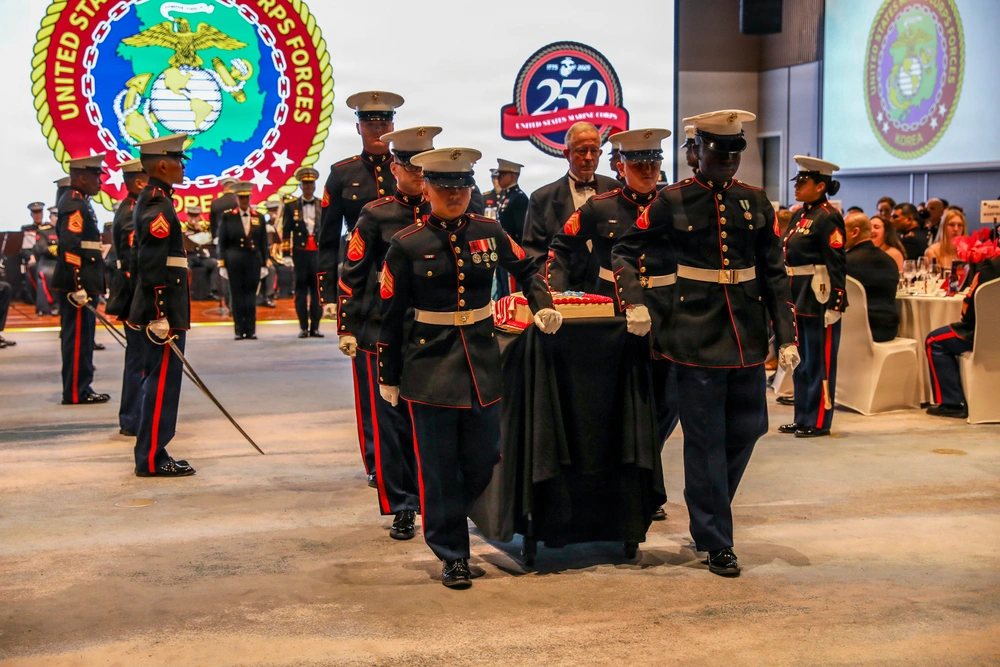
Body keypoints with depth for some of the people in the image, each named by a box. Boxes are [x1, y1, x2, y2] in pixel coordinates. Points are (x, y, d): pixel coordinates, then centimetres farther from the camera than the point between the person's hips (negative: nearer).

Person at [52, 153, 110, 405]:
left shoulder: (79, 202, 18)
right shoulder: (75, 205, -14)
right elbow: (70, 248, -22)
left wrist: (92, 284, 26)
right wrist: (79, 286, -24)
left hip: (82, 282, 10)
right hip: (78, 283, -10)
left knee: (80, 337, 14)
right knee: (78, 338, -5)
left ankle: (80, 387, 20)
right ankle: (76, 392, -1)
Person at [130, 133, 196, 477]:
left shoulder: (147, 200, 16)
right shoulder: (158, 204, -15)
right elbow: (151, 264, -22)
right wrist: (160, 314, -23)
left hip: (154, 307, 10)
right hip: (164, 308, -10)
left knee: (156, 380, 14)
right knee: (163, 381, -5)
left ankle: (151, 454, 21)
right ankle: (152, 458, 0)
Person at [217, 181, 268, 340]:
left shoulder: (258, 217, 9)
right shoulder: (227, 217, 3)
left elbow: (263, 242, 9)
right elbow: (222, 242, 2)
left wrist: (264, 264, 5)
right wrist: (222, 264, -3)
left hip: (253, 260, 1)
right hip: (234, 261, -1)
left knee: (251, 295, 2)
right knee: (236, 295, 1)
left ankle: (251, 330, 6)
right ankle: (239, 331, 5)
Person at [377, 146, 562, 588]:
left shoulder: (488, 233, 3)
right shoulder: (406, 246, -5)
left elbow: (526, 270, 20)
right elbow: (390, 316, -1)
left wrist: (542, 306, 2)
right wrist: (388, 377, 1)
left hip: (482, 364, 3)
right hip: (430, 367, -3)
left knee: (482, 461, 8)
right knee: (439, 468, 1)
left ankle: (447, 523, 35)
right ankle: (452, 555, 15)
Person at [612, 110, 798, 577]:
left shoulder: (755, 203, 7)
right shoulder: (673, 202, -3)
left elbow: (774, 274, 8)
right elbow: (625, 251, 2)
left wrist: (786, 336, 2)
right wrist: (634, 302, -14)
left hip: (747, 335, 4)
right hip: (697, 333, -4)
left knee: (747, 428, 10)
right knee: (706, 439, 0)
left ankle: (708, 509, 34)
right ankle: (715, 542, 11)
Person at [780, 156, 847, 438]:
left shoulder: (828, 218, -13)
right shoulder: (800, 216, 14)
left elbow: (837, 265, -17)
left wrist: (835, 305, -20)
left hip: (820, 300, -9)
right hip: (799, 299, 9)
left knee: (819, 363, -1)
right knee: (801, 361, 15)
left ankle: (819, 422, 7)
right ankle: (803, 418, 24)